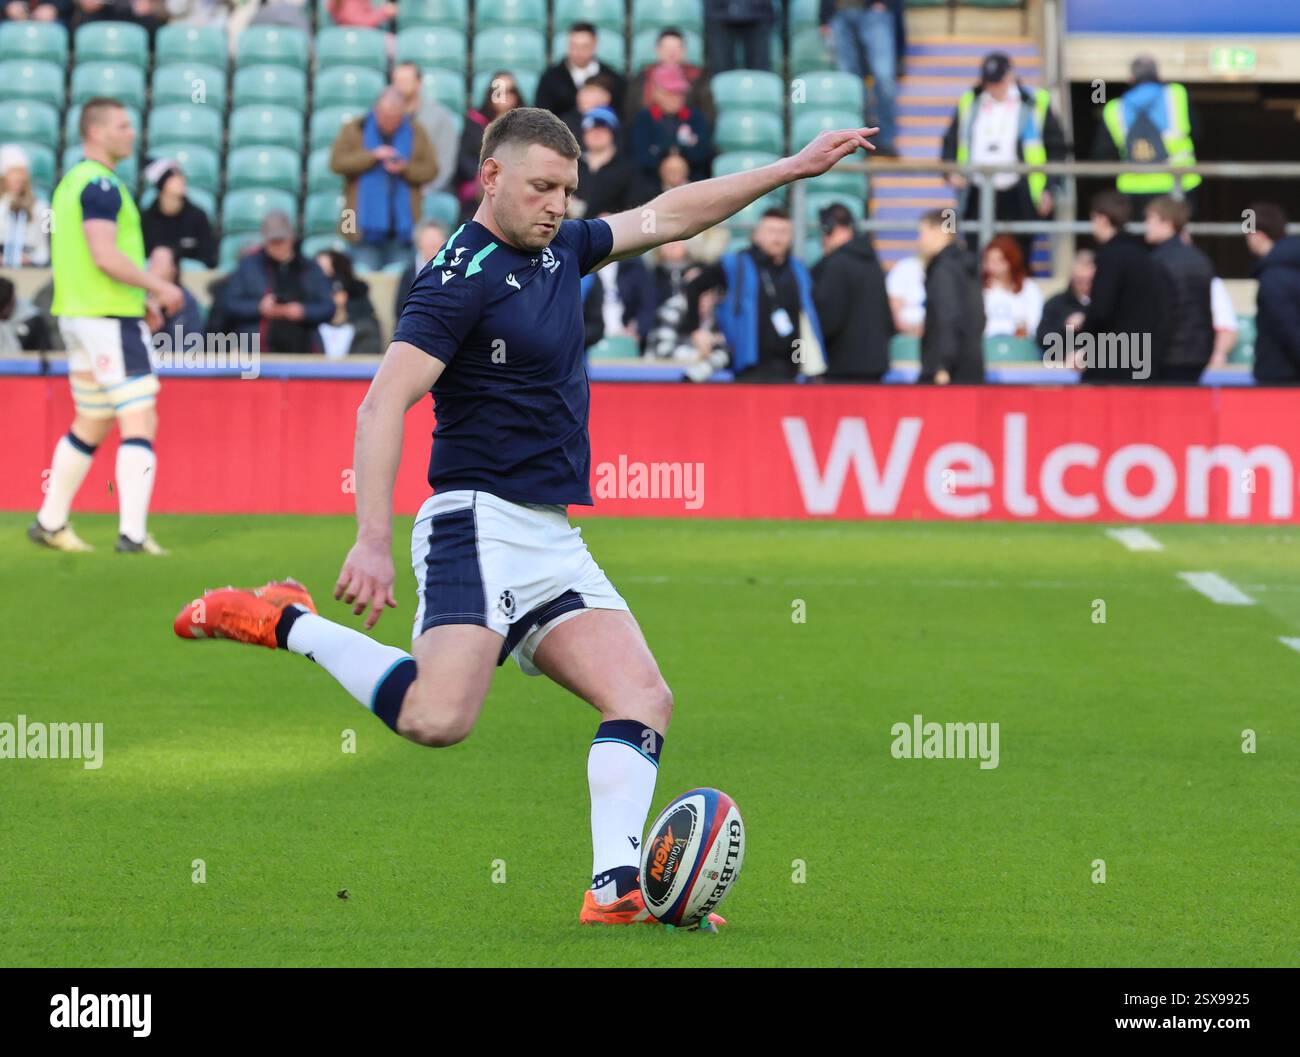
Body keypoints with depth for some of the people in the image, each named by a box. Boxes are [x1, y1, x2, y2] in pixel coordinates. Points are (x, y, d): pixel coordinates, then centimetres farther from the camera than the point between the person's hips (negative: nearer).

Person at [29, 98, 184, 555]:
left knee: (91, 424, 18)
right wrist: (158, 286, -13)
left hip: (78, 313, 10)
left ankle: (50, 522, 23)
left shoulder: (71, 181, 17)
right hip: (110, 317, -10)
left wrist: (138, 296, 21)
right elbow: (105, 255, -23)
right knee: (140, 419, -10)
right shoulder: (100, 183, -14)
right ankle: (132, 532, -17)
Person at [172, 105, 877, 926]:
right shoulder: (463, 278, -12)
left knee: (643, 699, -6)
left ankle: (616, 888, -13)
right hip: (481, 525, -9)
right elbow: (385, 403, -19)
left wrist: (792, 170, 28)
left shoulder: (560, 248, 14)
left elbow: (667, 216, 28)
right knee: (437, 718, -25)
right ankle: (287, 623, -5)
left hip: (554, 541, 9)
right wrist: (374, 539, -28)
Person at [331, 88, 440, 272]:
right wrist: (372, 155, -14)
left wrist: (405, 168, -12)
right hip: (366, 225, -2)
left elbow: (431, 169, 6)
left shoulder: (415, 132, 9)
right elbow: (337, 162, -6)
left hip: (401, 223, 2)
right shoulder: (355, 130, 5)